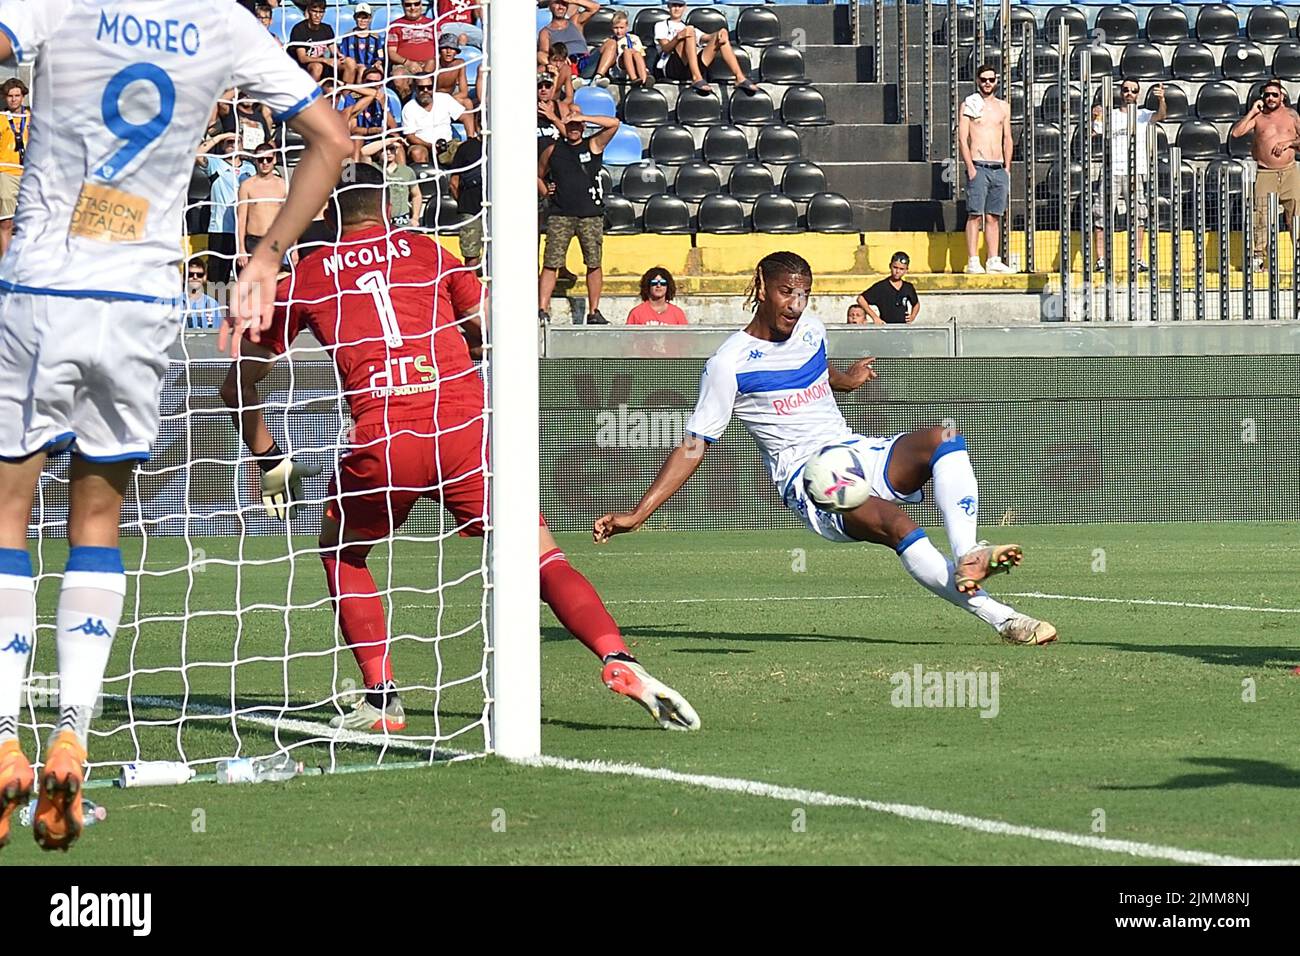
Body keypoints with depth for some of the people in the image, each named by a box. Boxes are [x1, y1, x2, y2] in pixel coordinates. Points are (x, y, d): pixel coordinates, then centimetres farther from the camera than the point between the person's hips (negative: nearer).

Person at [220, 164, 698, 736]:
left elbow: (238, 383, 22)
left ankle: (381, 698, 14)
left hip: (382, 443, -1)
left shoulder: (305, 279, 18)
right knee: (541, 555, 6)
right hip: (465, 426, 1)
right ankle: (618, 658, -17)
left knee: (340, 552, 26)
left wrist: (269, 462, 34)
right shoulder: (428, 252, 19)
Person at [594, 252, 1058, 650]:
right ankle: (996, 616, -42)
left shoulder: (811, 331, 12)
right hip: (806, 480, -7)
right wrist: (637, 514, -10)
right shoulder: (729, 366, -7)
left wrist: (845, 380, 28)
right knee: (893, 523, -35)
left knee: (943, 439, -21)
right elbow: (693, 446, -5)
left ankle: (967, 558, -41)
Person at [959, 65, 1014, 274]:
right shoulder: (969, 105, 2)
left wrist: (1007, 167, 8)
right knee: (975, 215, -9)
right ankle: (973, 262, -11)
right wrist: (970, 168, -12)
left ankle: (994, 261, 6)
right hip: (978, 167, -4)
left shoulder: (1003, 107, 15)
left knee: (994, 216, 5)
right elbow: (962, 139, -3)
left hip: (999, 169, 4)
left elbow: (1007, 139, 17)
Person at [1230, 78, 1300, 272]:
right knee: (1261, 215, -8)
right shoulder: (1257, 117, 6)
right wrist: (1252, 112, -5)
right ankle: (1257, 256, -3)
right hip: (1265, 174, -1)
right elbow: (1236, 132, -5)